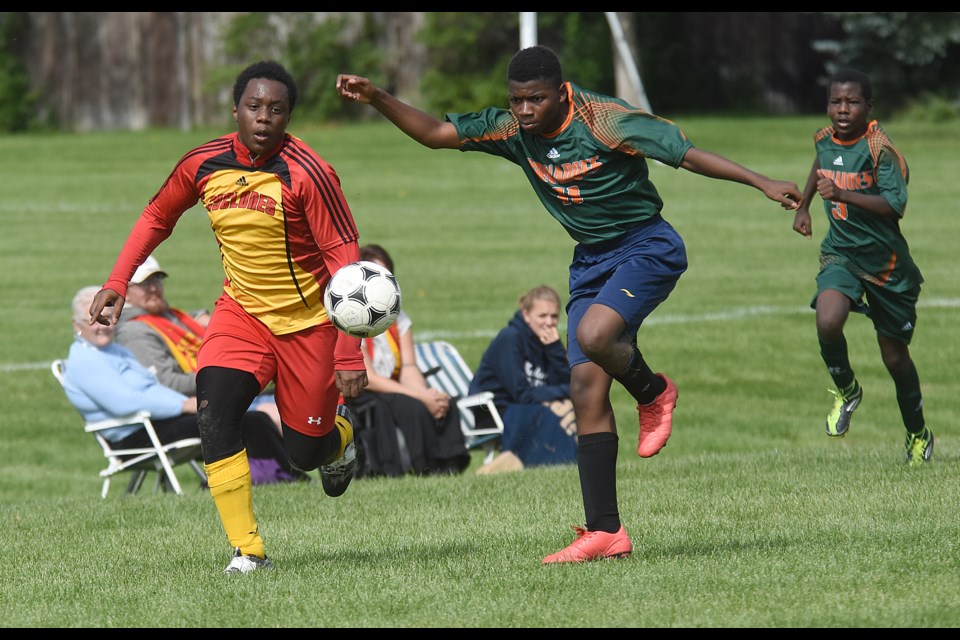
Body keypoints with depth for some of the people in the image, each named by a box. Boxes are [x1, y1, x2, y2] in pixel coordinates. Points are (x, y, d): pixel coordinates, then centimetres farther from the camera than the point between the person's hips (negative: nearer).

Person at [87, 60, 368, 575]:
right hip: (240, 311, 3)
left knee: (305, 453, 3)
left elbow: (344, 258, -20)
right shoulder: (203, 165, -8)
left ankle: (341, 434, 43)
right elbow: (157, 217, 11)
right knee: (214, 412, -23)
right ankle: (247, 550, -19)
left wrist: (349, 353, -26)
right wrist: (117, 282, 0)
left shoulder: (307, 174, -21)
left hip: (307, 320, -3)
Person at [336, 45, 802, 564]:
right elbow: (436, 133, 5)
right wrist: (376, 99, -8)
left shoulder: (604, 121, -20)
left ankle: (652, 393, 2)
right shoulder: (511, 129, -2)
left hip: (646, 247, -7)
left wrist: (762, 183, -25)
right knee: (585, 389, -4)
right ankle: (605, 532, -3)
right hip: (591, 261, 7)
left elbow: (686, 153, -20)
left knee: (593, 335, -33)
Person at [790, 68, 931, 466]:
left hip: (885, 260, -3)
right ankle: (846, 391, 1)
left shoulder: (879, 147, -19)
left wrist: (843, 195, -38)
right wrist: (802, 206, 24)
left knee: (894, 356, 8)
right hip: (840, 254, 3)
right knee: (827, 322, -28)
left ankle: (918, 435, 31)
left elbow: (895, 205, -30)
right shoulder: (824, 140, 0)